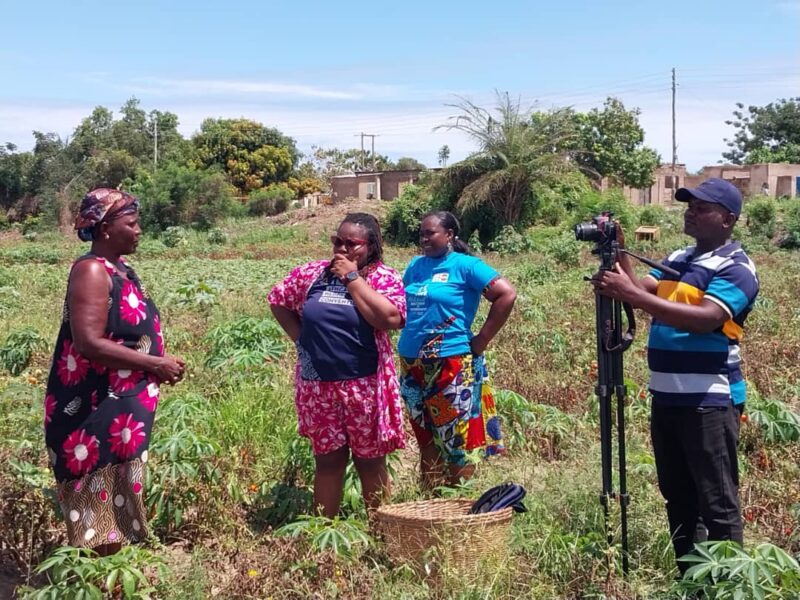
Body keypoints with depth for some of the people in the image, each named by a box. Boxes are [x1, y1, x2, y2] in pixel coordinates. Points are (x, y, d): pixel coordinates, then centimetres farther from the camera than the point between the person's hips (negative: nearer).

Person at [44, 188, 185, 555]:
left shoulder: (119, 269, 11)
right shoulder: (92, 271, -17)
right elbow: (89, 342, -26)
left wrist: (160, 364, 9)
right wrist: (155, 364, -20)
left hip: (122, 409, 10)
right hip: (95, 411, -10)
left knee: (117, 508, 19)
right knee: (98, 516, -1)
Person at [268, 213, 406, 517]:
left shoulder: (384, 276, -5)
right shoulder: (312, 272, 5)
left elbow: (390, 318, -22)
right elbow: (278, 300, 16)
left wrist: (352, 277, -16)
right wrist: (301, 338, 4)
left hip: (365, 386, -3)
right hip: (317, 385, 3)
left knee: (370, 461, 10)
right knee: (327, 460, 13)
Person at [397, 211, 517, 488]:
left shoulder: (465, 265, -7)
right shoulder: (415, 265, 12)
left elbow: (507, 294, -15)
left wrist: (481, 340, -14)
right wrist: (407, 336, 9)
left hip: (453, 364, -6)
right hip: (411, 364, 7)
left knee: (457, 441, -1)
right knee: (426, 439, 14)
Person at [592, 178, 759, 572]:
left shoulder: (736, 268, -10)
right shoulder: (678, 260, 15)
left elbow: (704, 319, -26)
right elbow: (643, 291, 3)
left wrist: (631, 295, -31)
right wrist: (618, 254, -12)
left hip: (709, 400, -8)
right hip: (667, 396, 8)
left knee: (717, 503, -3)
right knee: (677, 496, 16)